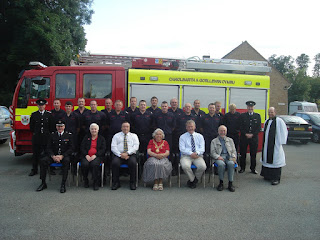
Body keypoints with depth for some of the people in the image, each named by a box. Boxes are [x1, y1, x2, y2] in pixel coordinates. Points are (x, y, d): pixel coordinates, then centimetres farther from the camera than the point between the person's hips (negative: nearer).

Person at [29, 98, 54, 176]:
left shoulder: (49, 114, 5)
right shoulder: (34, 114, 8)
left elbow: (51, 126, 5)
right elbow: (31, 126, 13)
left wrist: (49, 133, 0)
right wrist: (35, 133, 7)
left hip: (46, 137, -1)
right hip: (36, 137, 1)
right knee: (35, 154, 5)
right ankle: (34, 170, 13)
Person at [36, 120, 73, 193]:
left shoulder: (69, 135, 3)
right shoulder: (52, 135, 11)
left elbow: (71, 148, -3)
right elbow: (48, 148, 6)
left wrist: (62, 156, -17)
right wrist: (53, 156, -15)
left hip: (64, 155, -3)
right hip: (53, 155, 3)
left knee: (66, 161, -36)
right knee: (43, 161, -24)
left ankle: (63, 184, -32)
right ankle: (43, 183, -12)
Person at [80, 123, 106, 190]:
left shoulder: (101, 138, 14)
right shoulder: (86, 137, 19)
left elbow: (103, 149, 2)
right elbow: (82, 148, 9)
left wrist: (95, 155, -14)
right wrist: (86, 155, -10)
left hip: (97, 156, -2)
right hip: (87, 156, 2)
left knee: (95, 164, -34)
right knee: (84, 164, -31)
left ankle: (96, 183, -21)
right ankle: (85, 181, -7)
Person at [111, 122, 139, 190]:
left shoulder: (134, 136, 16)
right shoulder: (116, 136, 16)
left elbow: (136, 146, 1)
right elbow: (113, 147, 4)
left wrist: (127, 153, -15)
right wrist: (120, 154, -13)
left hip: (130, 155, 0)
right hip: (118, 155, 1)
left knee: (133, 163, -32)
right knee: (115, 163, -31)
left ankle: (132, 183, -18)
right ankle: (116, 183, -14)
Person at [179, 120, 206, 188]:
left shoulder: (200, 136, 15)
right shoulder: (182, 137, 10)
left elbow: (202, 148, 4)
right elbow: (182, 149, -3)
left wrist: (197, 153, -18)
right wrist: (191, 153, -18)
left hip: (198, 156, 1)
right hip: (186, 156, -1)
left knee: (203, 166, -29)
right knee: (185, 166, -34)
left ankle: (193, 180, 1)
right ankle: (193, 180, -3)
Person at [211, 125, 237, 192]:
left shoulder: (230, 140, 25)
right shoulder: (214, 141, 17)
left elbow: (234, 151, 18)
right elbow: (213, 152, 7)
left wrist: (234, 157, -4)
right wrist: (218, 157, -14)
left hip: (229, 156, 2)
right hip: (219, 157, -1)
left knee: (231, 163, -34)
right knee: (221, 164, -36)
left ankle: (230, 183, -27)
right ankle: (221, 182, -20)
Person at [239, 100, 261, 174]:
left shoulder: (257, 116, 8)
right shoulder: (242, 115, 5)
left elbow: (259, 127, 2)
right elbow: (240, 127, 1)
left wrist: (252, 134, -9)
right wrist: (245, 134, -11)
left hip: (254, 138, 1)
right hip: (243, 137, 0)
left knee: (253, 154, 6)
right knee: (242, 154, 4)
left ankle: (253, 168, 18)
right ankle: (242, 168, 16)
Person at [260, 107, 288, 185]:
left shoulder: (279, 121, -7)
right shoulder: (266, 122, 13)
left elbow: (284, 132, -7)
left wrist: (281, 142, -10)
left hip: (275, 145, -7)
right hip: (266, 145, 7)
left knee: (275, 160, -4)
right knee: (267, 159, 12)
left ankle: (276, 178, 4)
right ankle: (268, 175, 25)